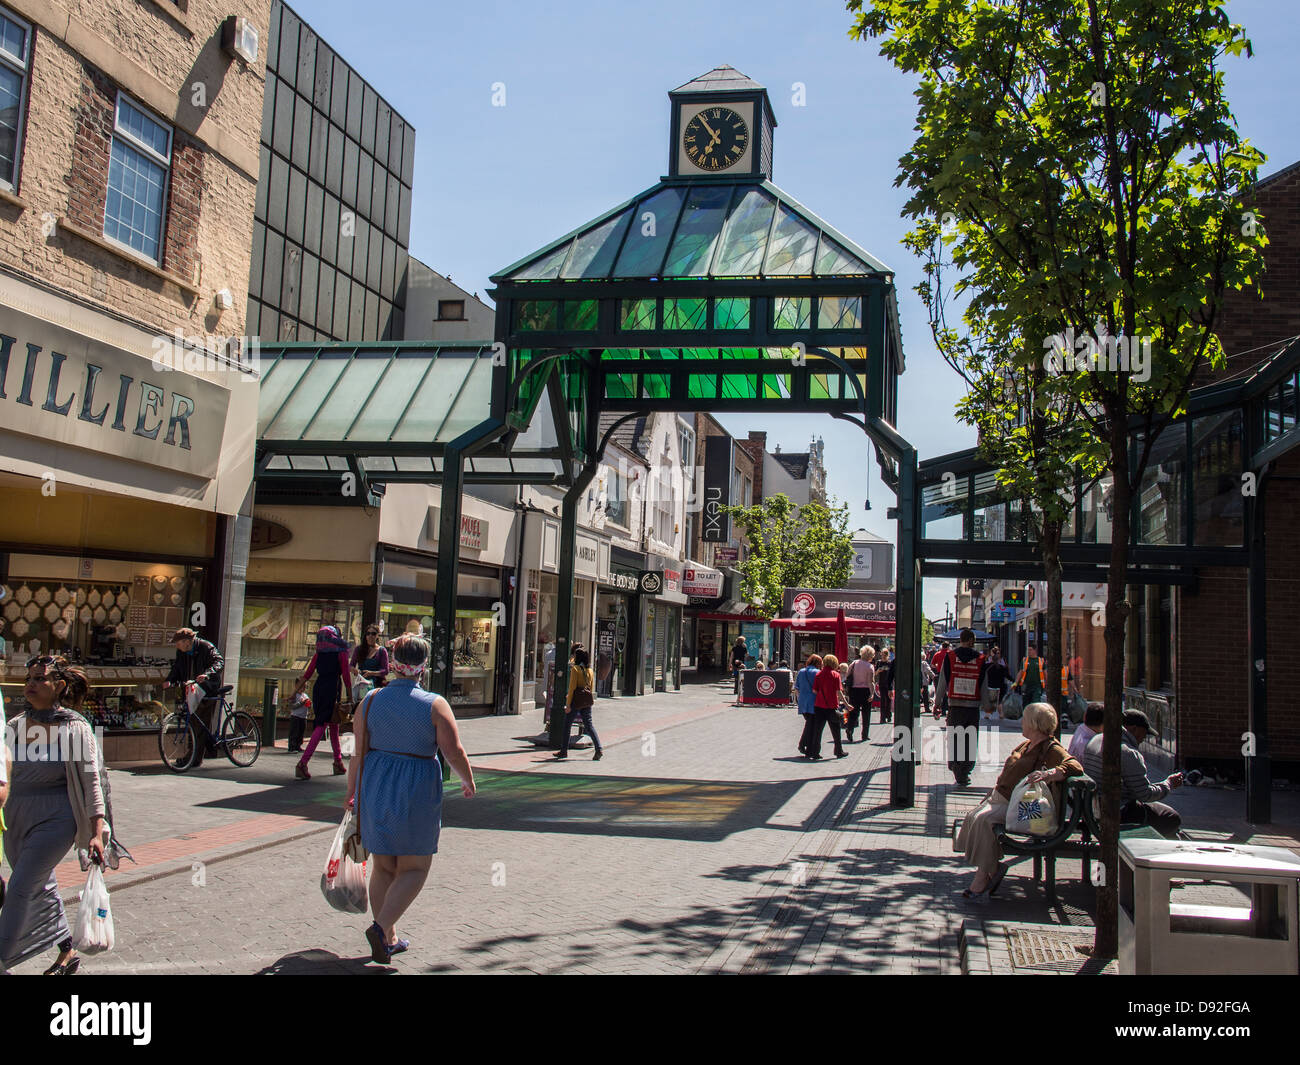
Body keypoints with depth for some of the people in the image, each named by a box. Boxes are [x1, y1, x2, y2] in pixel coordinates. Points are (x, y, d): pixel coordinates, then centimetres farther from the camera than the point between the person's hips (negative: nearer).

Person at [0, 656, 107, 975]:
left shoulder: (76, 729, -12)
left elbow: (91, 782, -10)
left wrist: (97, 832, -14)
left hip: (55, 820, -6)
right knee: (42, 889, 17)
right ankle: (67, 954, 34)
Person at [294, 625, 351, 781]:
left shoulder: (319, 653, 12)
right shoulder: (341, 652, -1)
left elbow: (307, 674, 8)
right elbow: (345, 675, -6)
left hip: (319, 686, 6)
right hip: (332, 688, -6)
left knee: (333, 724, 17)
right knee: (322, 725, -8)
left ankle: (338, 763, 22)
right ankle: (302, 763, -19)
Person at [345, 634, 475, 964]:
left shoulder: (371, 701, 0)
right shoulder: (434, 705, -9)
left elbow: (358, 753, 0)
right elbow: (454, 752, -11)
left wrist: (351, 792, 12)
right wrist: (468, 781, 7)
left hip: (375, 788, 4)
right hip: (418, 790, -4)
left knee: (383, 866, 15)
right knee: (414, 868, 7)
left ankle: (388, 939, 22)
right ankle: (382, 927, -11)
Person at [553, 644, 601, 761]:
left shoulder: (575, 669, -9)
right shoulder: (590, 670, 10)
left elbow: (572, 687, -13)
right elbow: (591, 688, 13)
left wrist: (568, 704, -11)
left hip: (577, 700, -6)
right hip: (587, 701, 6)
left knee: (567, 724, 7)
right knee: (589, 725, 7)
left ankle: (564, 751, 12)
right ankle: (599, 749, -7)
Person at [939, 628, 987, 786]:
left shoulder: (950, 657, -1)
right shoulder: (980, 659, -1)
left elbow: (943, 682, 2)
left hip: (955, 705, 0)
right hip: (974, 706, 0)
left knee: (954, 740, 6)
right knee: (971, 741, 10)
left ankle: (959, 775, 1)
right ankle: (966, 770, 10)